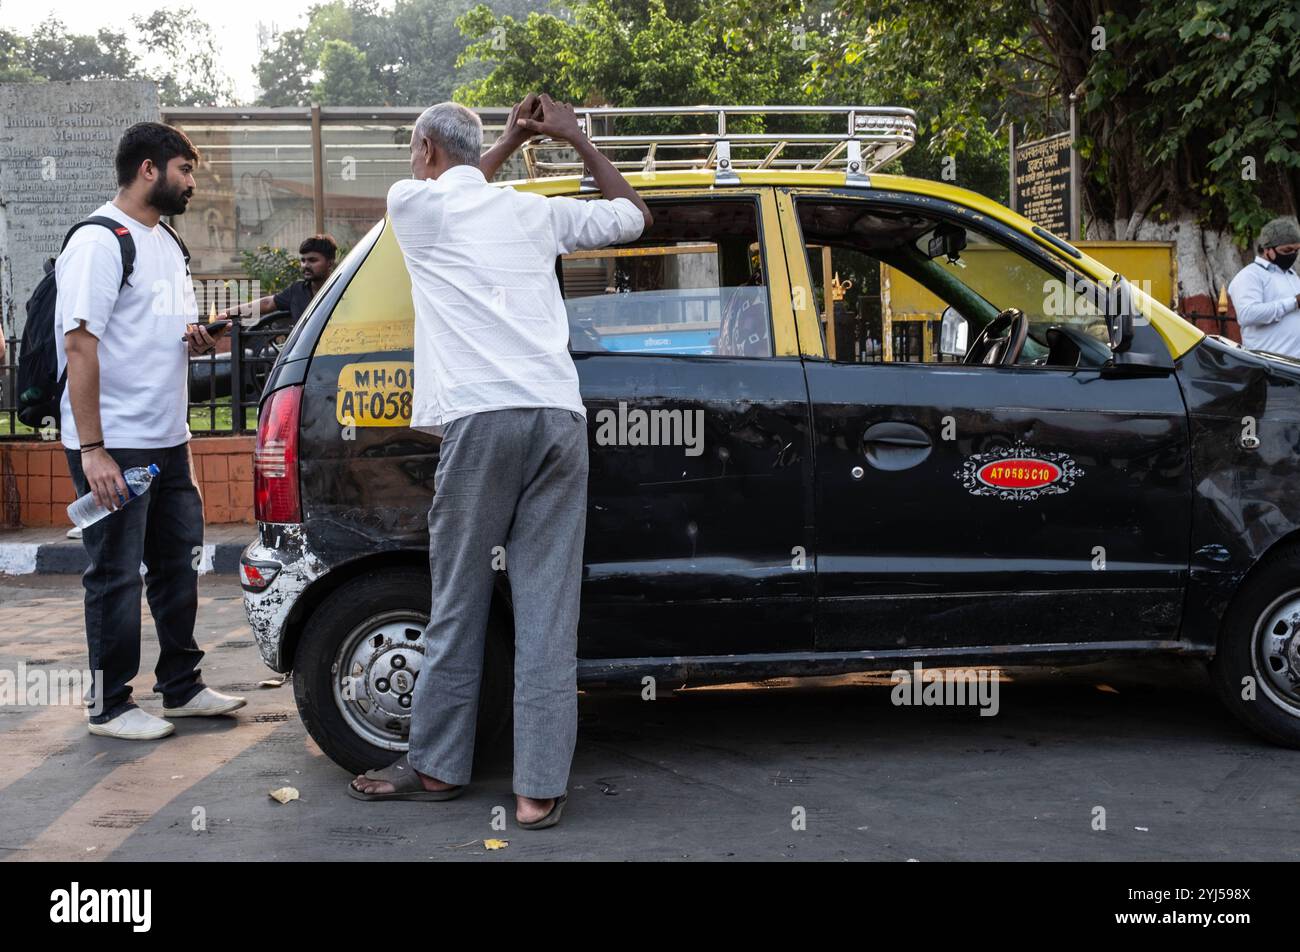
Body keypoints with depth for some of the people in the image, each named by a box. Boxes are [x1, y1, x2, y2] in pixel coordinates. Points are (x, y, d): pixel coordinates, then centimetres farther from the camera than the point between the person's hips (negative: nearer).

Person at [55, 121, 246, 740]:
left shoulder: (165, 243, 16)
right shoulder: (100, 241, -13)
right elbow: (80, 343, -19)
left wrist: (196, 340, 1)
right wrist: (92, 449, -24)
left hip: (168, 440, 9)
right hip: (113, 445, -9)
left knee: (178, 563, 14)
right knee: (116, 575, -1)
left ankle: (181, 687, 27)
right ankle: (109, 707, 10)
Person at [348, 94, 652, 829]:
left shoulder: (414, 203, 11)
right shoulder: (534, 211, 20)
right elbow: (634, 214, 35)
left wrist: (514, 141, 40)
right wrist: (576, 138, 39)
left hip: (483, 419, -3)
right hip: (558, 416, 4)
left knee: (459, 605, 7)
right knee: (548, 614, 0)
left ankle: (437, 766, 18)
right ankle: (541, 789, 0)